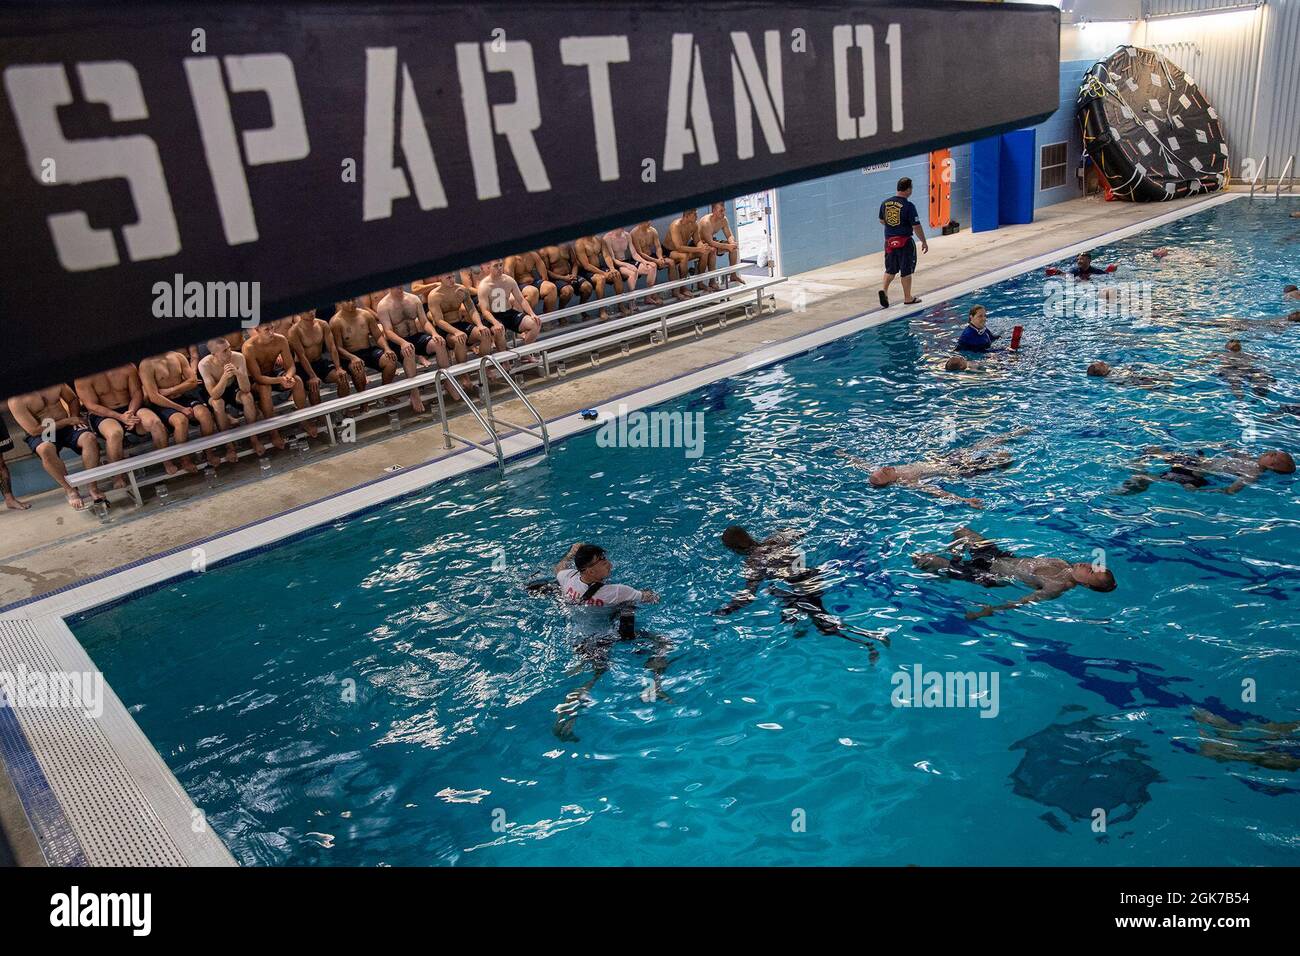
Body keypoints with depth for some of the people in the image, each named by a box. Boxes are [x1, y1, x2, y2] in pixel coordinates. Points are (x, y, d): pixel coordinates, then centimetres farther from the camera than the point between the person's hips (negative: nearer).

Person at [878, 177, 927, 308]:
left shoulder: (885, 203, 1)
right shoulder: (908, 206, -16)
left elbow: (882, 221, 16)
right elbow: (916, 227, -14)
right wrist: (924, 242, -4)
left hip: (889, 241, 5)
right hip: (905, 241, -5)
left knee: (891, 269, 16)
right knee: (906, 270, 7)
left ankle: (884, 289, -6)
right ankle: (908, 298, 15)